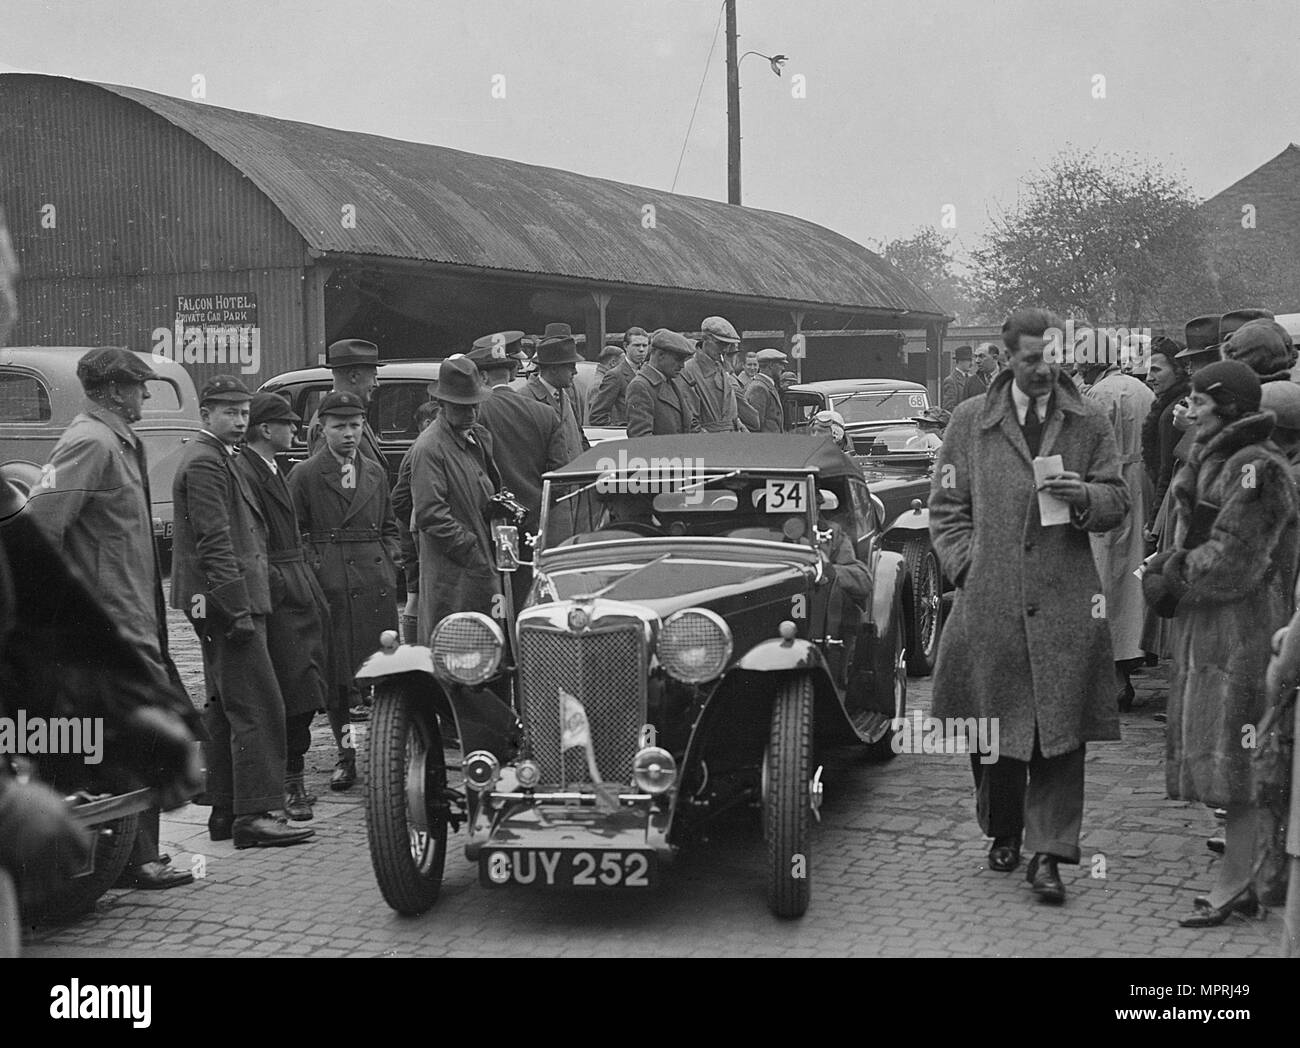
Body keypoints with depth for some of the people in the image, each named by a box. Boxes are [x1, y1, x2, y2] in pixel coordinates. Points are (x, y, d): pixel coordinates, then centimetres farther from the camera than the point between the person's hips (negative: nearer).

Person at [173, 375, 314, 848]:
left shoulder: (216, 458, 19)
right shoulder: (205, 463, -13)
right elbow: (214, 543, -20)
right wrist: (238, 609, -22)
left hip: (219, 607, 11)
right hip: (228, 600, -11)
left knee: (224, 708, 13)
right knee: (259, 708, -11)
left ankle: (224, 810, 19)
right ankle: (255, 814, -11)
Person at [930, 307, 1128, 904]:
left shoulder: (1089, 424, 8)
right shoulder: (971, 420, 8)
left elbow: (1117, 504, 9)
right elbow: (947, 505, 11)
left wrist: (1084, 497, -13)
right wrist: (966, 564, -2)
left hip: (1065, 603, 0)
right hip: (988, 601, 1)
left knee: (1059, 733, -4)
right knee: (990, 730, 9)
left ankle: (1048, 854, 2)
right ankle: (1003, 833, 29)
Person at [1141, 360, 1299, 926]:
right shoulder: (1217, 460, 15)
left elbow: (1231, 560, -19)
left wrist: (1171, 577, -8)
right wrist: (1170, 568, 2)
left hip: (1242, 628, -10)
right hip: (1208, 627, 10)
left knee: (1236, 751, -4)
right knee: (1221, 752, 12)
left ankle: (1234, 883, 2)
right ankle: (1248, 876, 20)